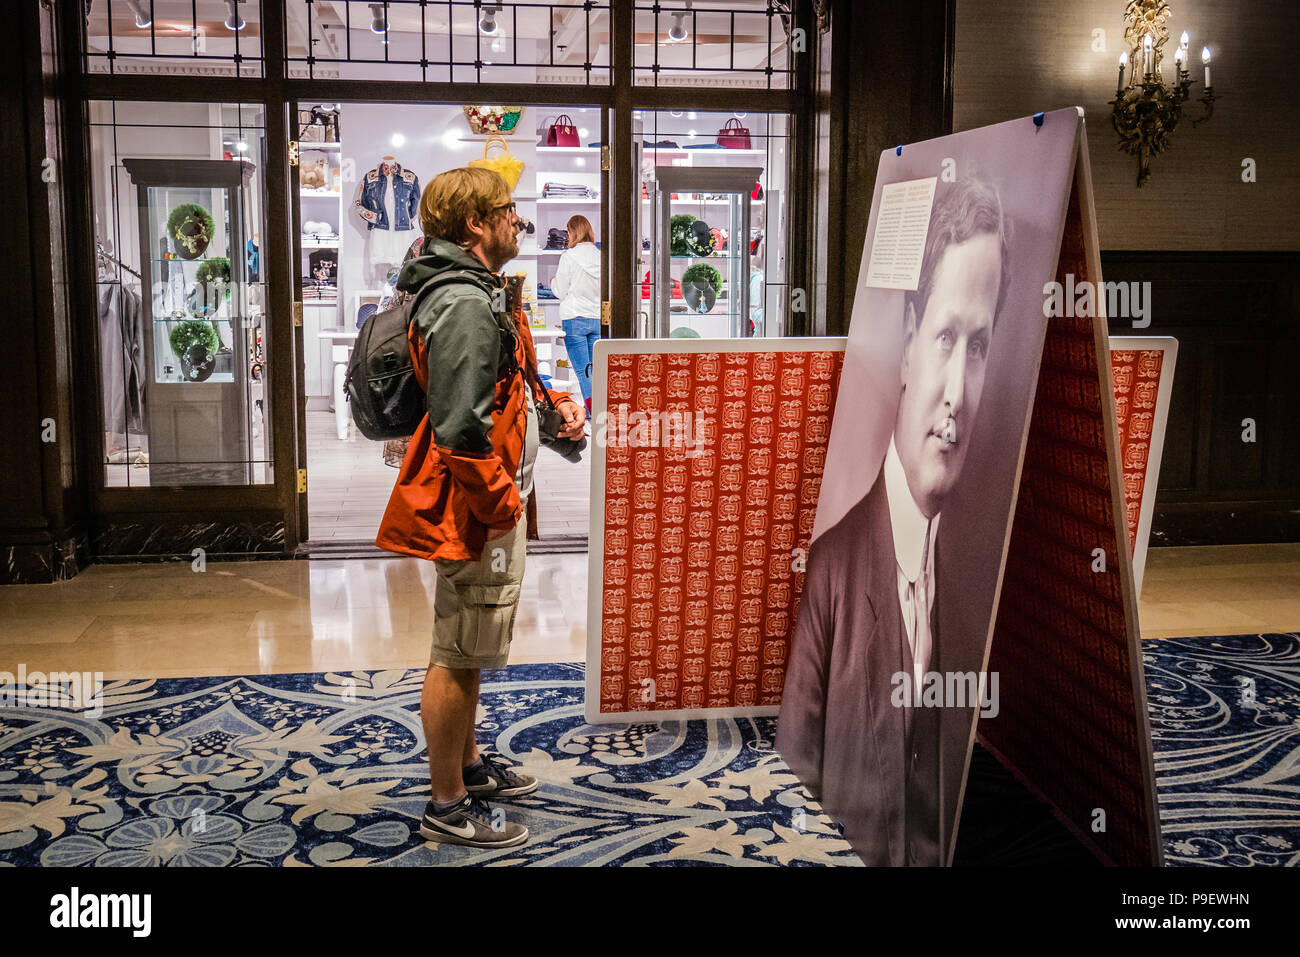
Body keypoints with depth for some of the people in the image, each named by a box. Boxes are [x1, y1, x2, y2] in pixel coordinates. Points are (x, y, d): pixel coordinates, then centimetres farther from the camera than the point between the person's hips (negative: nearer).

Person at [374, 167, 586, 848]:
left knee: (466, 650, 23)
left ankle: (467, 763, 40)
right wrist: (501, 501, -19)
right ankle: (449, 806, 14)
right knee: (458, 656, 1)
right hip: (477, 508, -11)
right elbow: (460, 425, -27)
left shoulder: (473, 292, 13)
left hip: (489, 504, 11)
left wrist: (551, 401, 9)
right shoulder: (465, 304, -22)